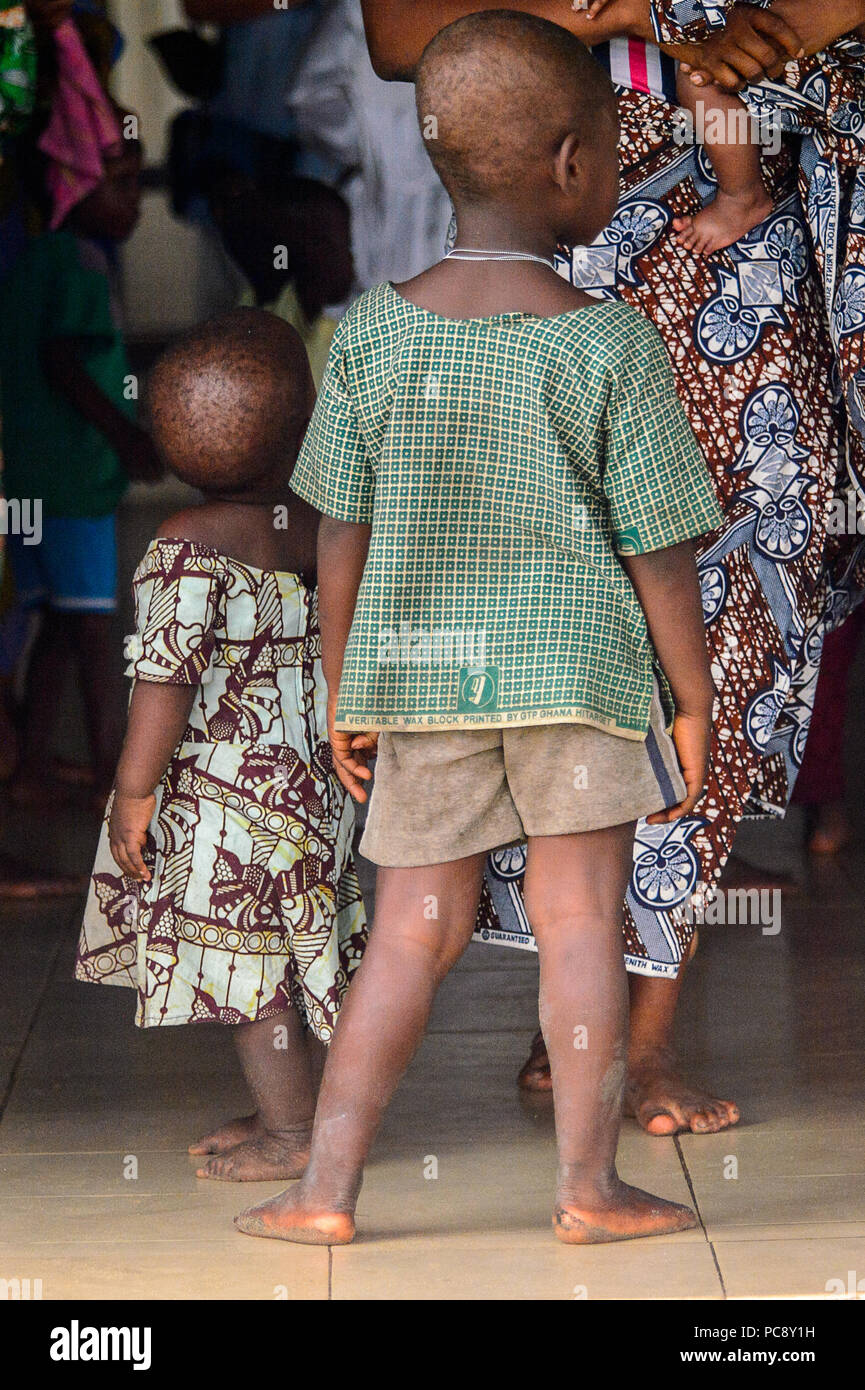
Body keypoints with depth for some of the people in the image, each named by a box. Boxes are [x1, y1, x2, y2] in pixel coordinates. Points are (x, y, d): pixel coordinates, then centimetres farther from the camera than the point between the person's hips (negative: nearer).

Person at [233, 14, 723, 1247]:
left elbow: (343, 535, 2)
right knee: (580, 922, 6)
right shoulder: (611, 347, -13)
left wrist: (342, 689, 13)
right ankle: (589, 1189, 13)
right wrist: (694, 703, 2)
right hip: (582, 676, -3)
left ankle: (327, 1189, 10)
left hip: (422, 677, 3)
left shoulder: (373, 333, -4)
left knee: (414, 928, 11)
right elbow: (660, 553, -9)